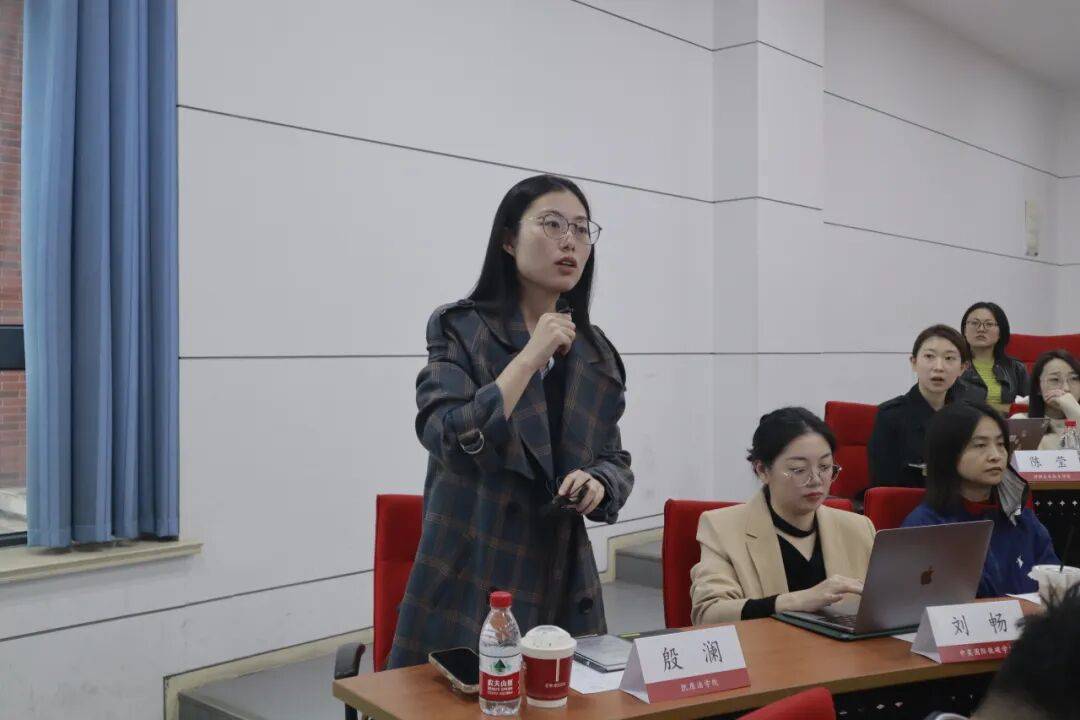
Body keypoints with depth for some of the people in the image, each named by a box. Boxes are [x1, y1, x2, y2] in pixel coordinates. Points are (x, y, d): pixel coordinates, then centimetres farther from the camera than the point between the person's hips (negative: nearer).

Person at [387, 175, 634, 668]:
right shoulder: (459, 328, -6)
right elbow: (447, 441, -20)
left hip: (564, 582, 5)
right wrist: (530, 356, -18)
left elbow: (615, 460, 13)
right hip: (471, 578, -4)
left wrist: (599, 484, -9)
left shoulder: (596, 353, 7)